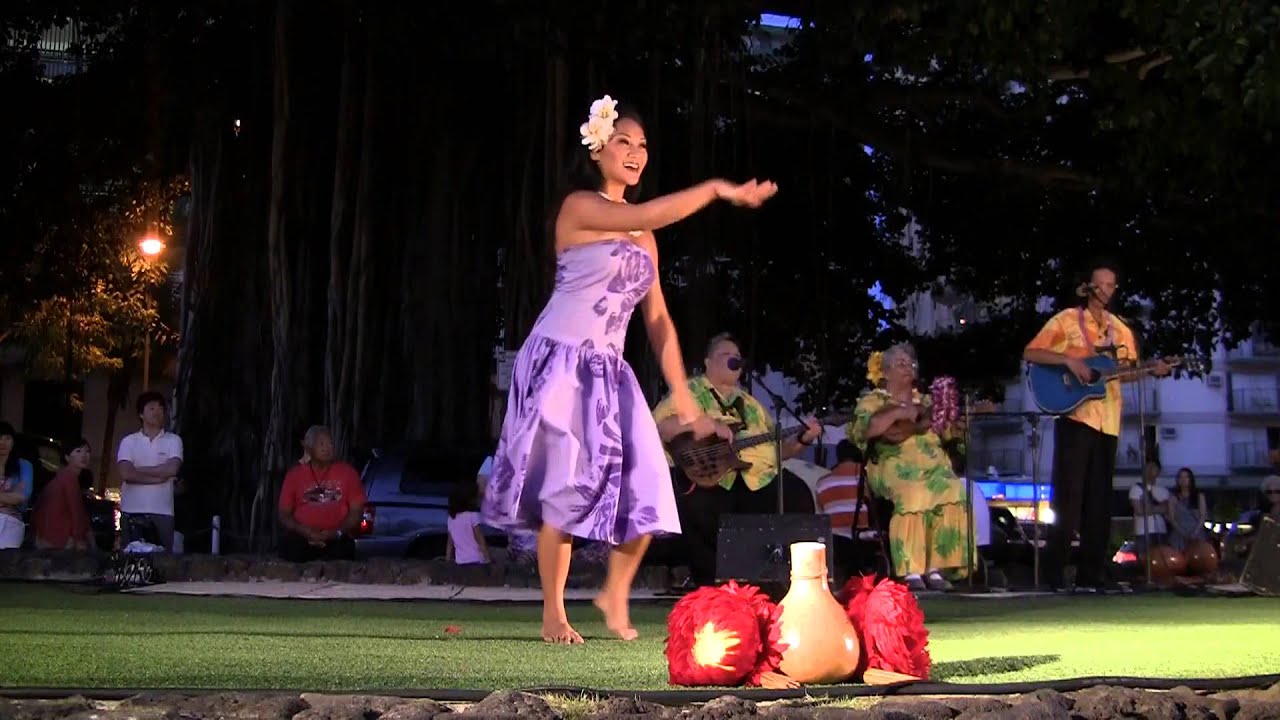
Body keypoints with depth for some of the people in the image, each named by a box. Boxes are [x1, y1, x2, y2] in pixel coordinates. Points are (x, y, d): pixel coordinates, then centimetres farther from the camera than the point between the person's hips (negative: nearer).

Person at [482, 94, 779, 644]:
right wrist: (716, 189, -25)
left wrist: (683, 397, 9)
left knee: (646, 492, -3)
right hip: (560, 362, -6)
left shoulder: (644, 238, 14)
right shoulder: (579, 206, -6)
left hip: (609, 372, 6)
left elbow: (658, 319, 14)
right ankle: (553, 615, 6)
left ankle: (615, 593, 20)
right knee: (566, 489, -7)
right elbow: (647, 217, -25)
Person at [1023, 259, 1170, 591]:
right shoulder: (1067, 320, 0)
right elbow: (1030, 352, -8)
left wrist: (1153, 371, -1)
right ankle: (1055, 571, -3)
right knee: (1069, 494, -7)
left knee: (1099, 498, 6)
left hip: (1108, 421, 5)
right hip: (1075, 416, -5)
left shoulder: (1120, 329, 15)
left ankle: (1091, 572, 11)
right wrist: (1068, 359, -20)